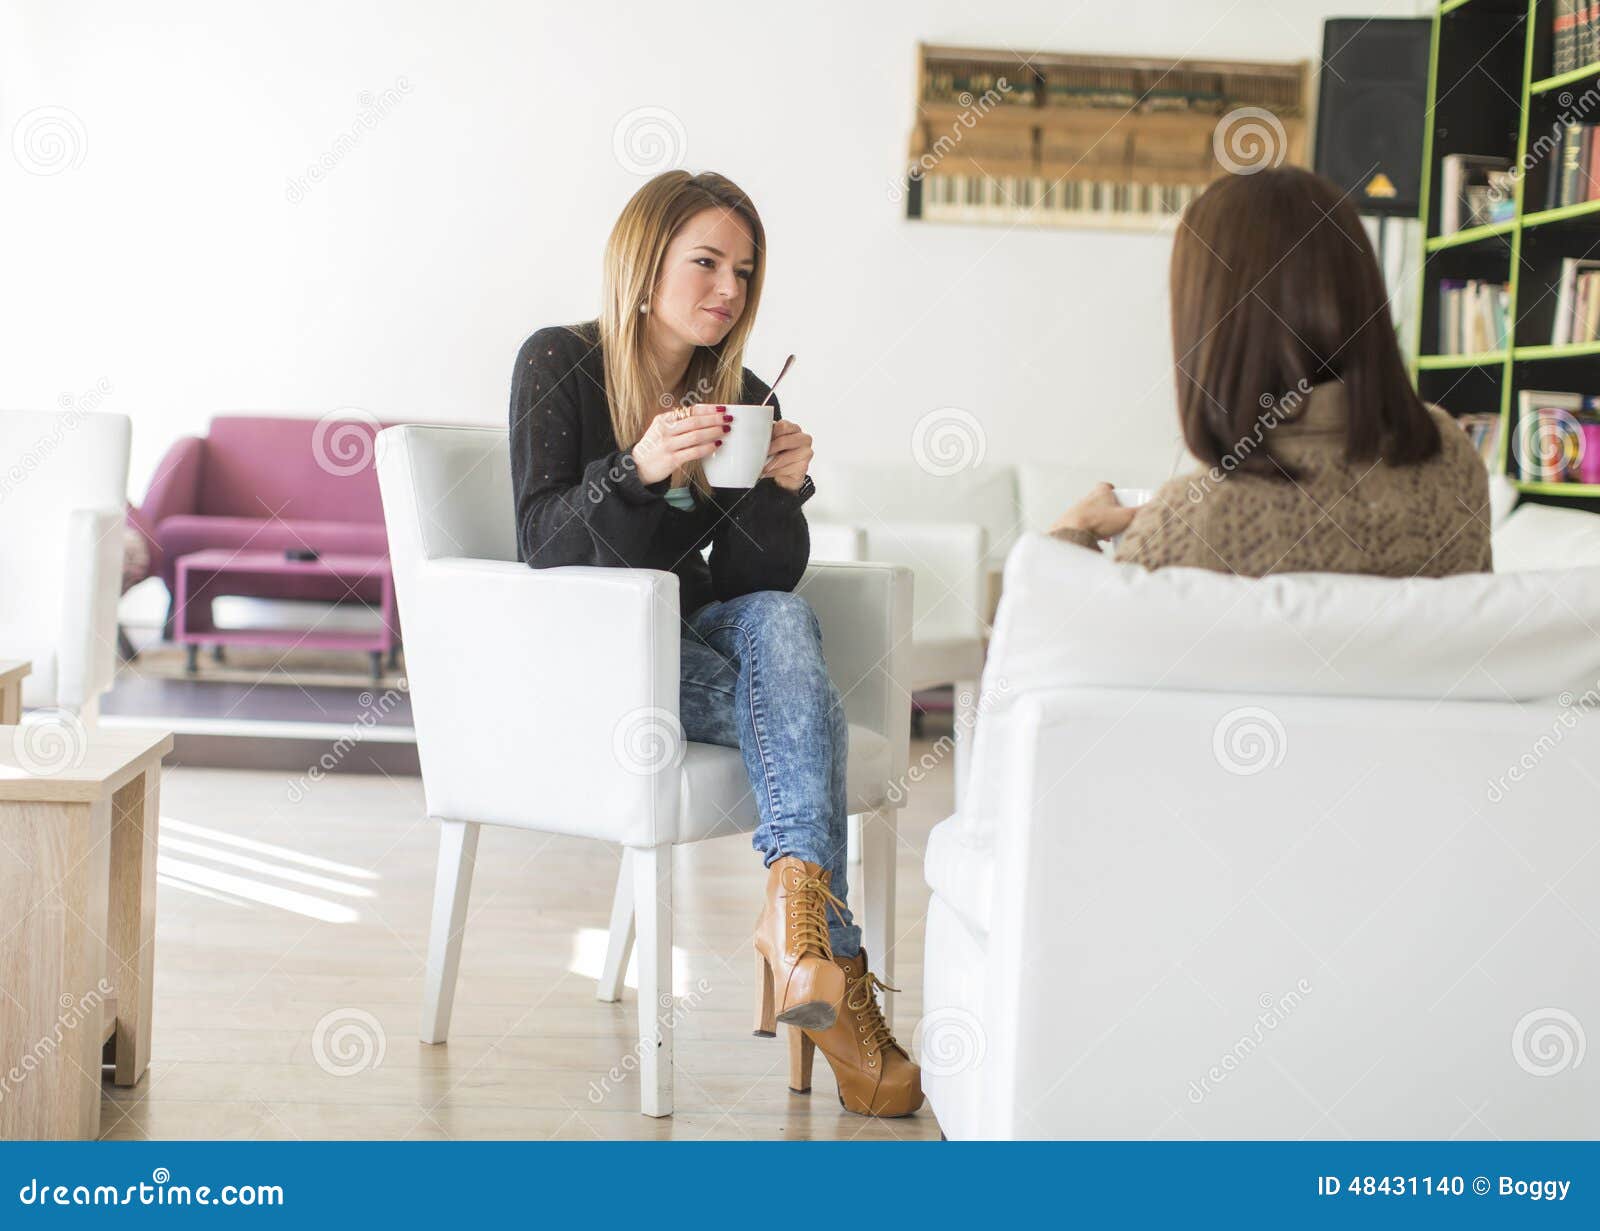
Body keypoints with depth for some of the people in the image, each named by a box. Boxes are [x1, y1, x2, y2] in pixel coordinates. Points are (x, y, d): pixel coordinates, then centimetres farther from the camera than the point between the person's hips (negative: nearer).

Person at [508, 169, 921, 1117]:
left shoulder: (742, 397, 7)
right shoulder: (559, 364, -6)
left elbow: (764, 577, 1)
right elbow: (543, 542, -16)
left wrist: (783, 488, -19)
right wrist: (639, 469, -34)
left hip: (693, 639, 4)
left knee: (782, 620, -31)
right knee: (807, 707, -26)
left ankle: (799, 906, -45)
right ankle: (831, 963, -32)